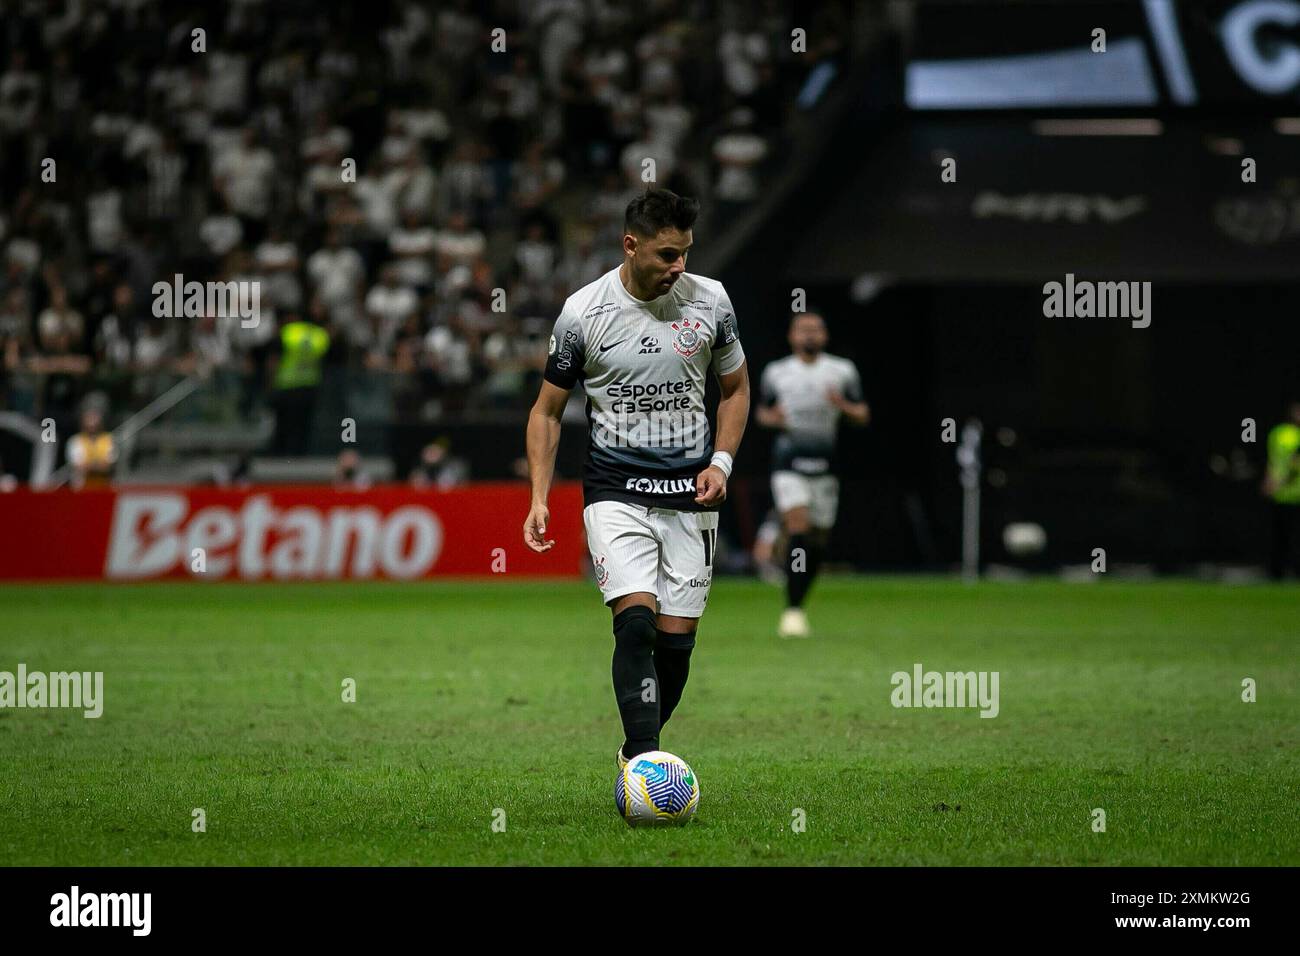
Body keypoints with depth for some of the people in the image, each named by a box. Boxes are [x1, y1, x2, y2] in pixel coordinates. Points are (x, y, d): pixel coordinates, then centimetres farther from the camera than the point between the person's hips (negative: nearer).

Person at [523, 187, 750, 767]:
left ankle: (636, 752, 24)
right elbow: (547, 411, 3)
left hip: (690, 492, 3)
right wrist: (539, 499, -7)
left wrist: (722, 463, -1)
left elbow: (735, 388, 14)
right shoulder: (584, 312, -8)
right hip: (615, 489, -3)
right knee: (635, 621, -21)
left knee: (676, 638, 2)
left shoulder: (709, 300, -2)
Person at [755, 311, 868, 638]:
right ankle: (792, 611, -17)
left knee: (819, 538, 6)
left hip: (824, 462, 2)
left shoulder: (842, 371, 6)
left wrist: (843, 406, -13)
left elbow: (862, 415, 9)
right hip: (788, 460, -2)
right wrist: (771, 418, -5)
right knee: (798, 527, -18)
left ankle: (798, 602, 26)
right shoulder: (776, 372, 7)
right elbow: (762, 411, 19)